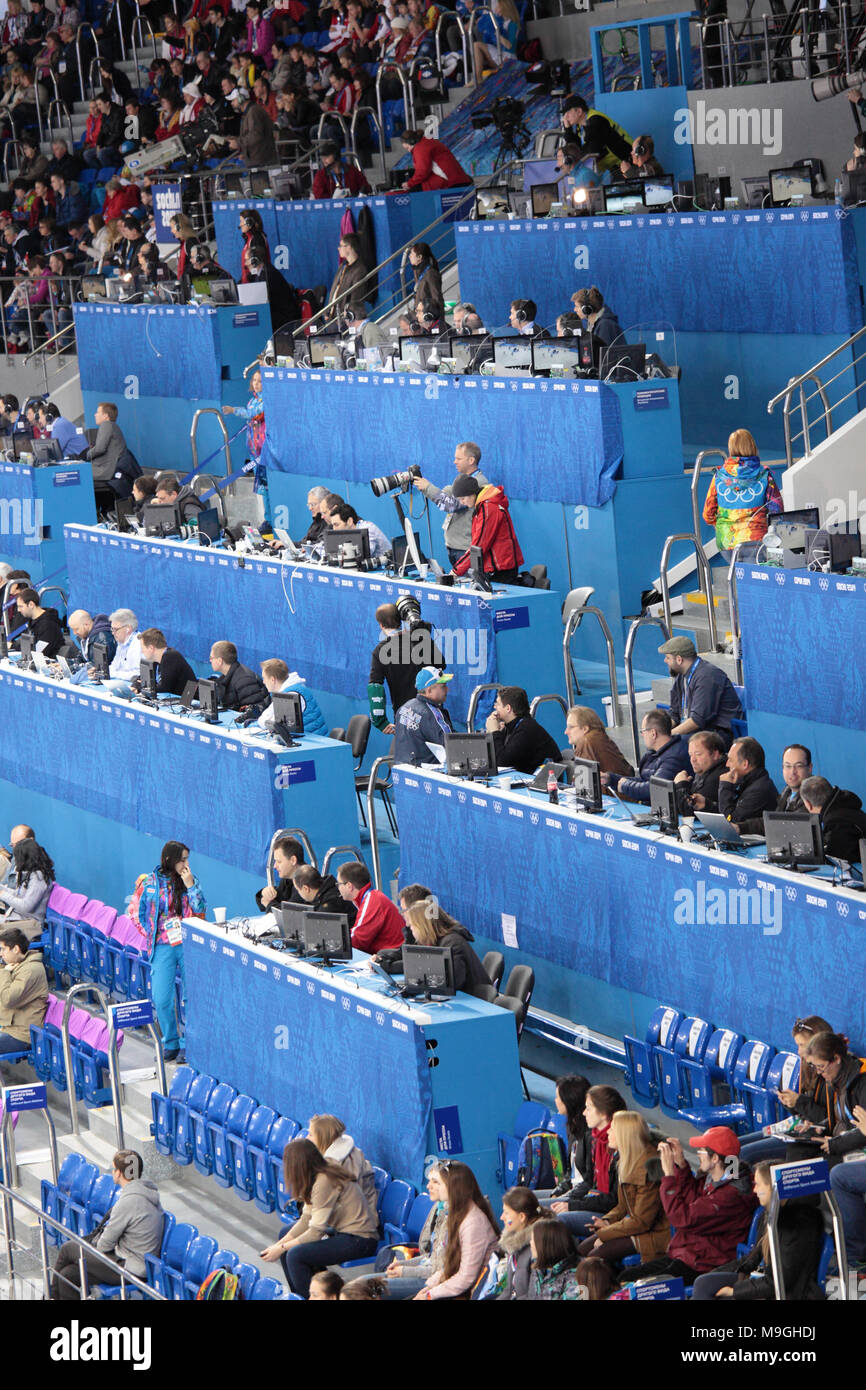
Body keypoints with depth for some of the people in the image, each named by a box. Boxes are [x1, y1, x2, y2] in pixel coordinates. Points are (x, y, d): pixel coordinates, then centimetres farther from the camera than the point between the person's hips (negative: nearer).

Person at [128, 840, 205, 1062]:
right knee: (162, 999, -5)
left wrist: (191, 886, -11)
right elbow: (135, 911, 10)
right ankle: (171, 1044, 11)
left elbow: (199, 911, -2)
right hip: (162, 947, -1)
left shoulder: (191, 880, 6)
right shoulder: (149, 882, 3)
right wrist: (150, 935, 2)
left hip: (188, 944, 1)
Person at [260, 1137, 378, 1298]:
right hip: (340, 1230, 11)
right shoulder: (318, 1175, 4)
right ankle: (298, 1295, 24)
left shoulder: (324, 1182, -25)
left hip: (359, 1239, -11)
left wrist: (282, 1248, -13)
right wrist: (280, 1243, -2)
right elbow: (307, 1219, 6)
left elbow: (316, 1231, -23)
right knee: (285, 1232, 18)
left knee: (295, 1255, -24)